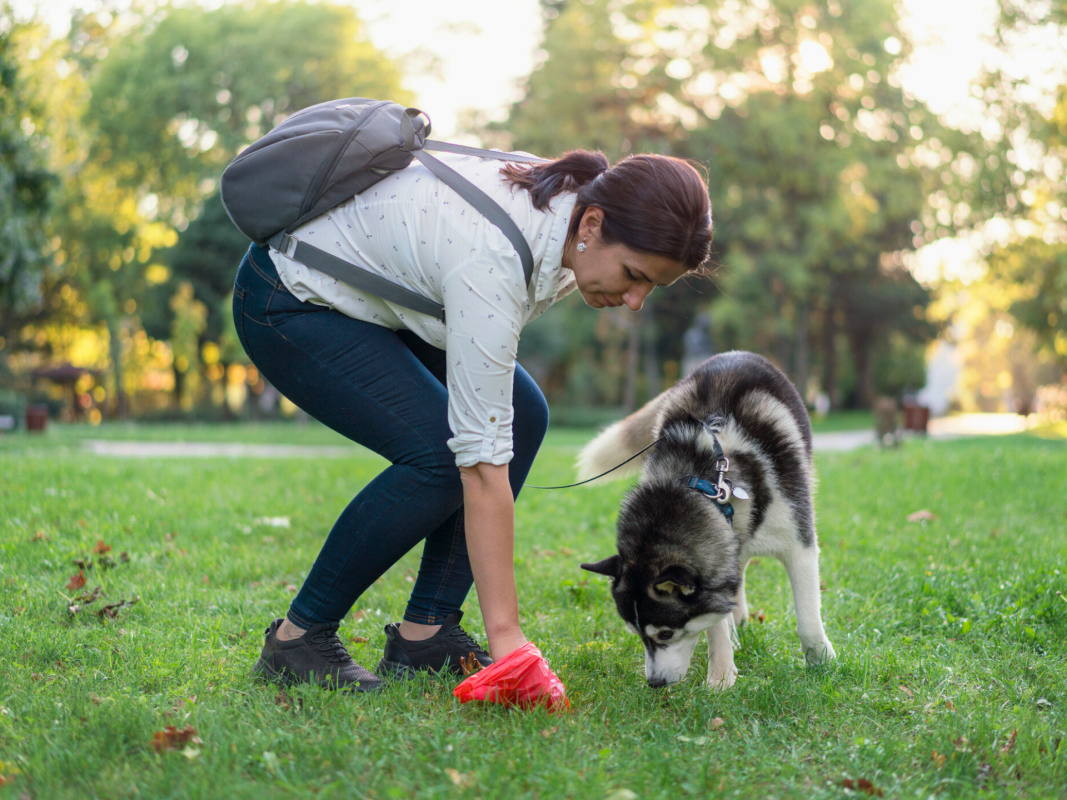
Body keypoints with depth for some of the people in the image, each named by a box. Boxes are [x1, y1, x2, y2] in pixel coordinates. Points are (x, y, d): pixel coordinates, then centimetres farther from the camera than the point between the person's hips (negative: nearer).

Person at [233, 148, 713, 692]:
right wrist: (506, 634, -35)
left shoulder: (571, 203, -13)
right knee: (439, 454, -22)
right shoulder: (492, 259, -37)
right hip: (289, 301, -9)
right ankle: (298, 636, -5)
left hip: (374, 292, 9)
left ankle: (425, 632, 2)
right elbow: (482, 461, -37)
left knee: (522, 417, -4)